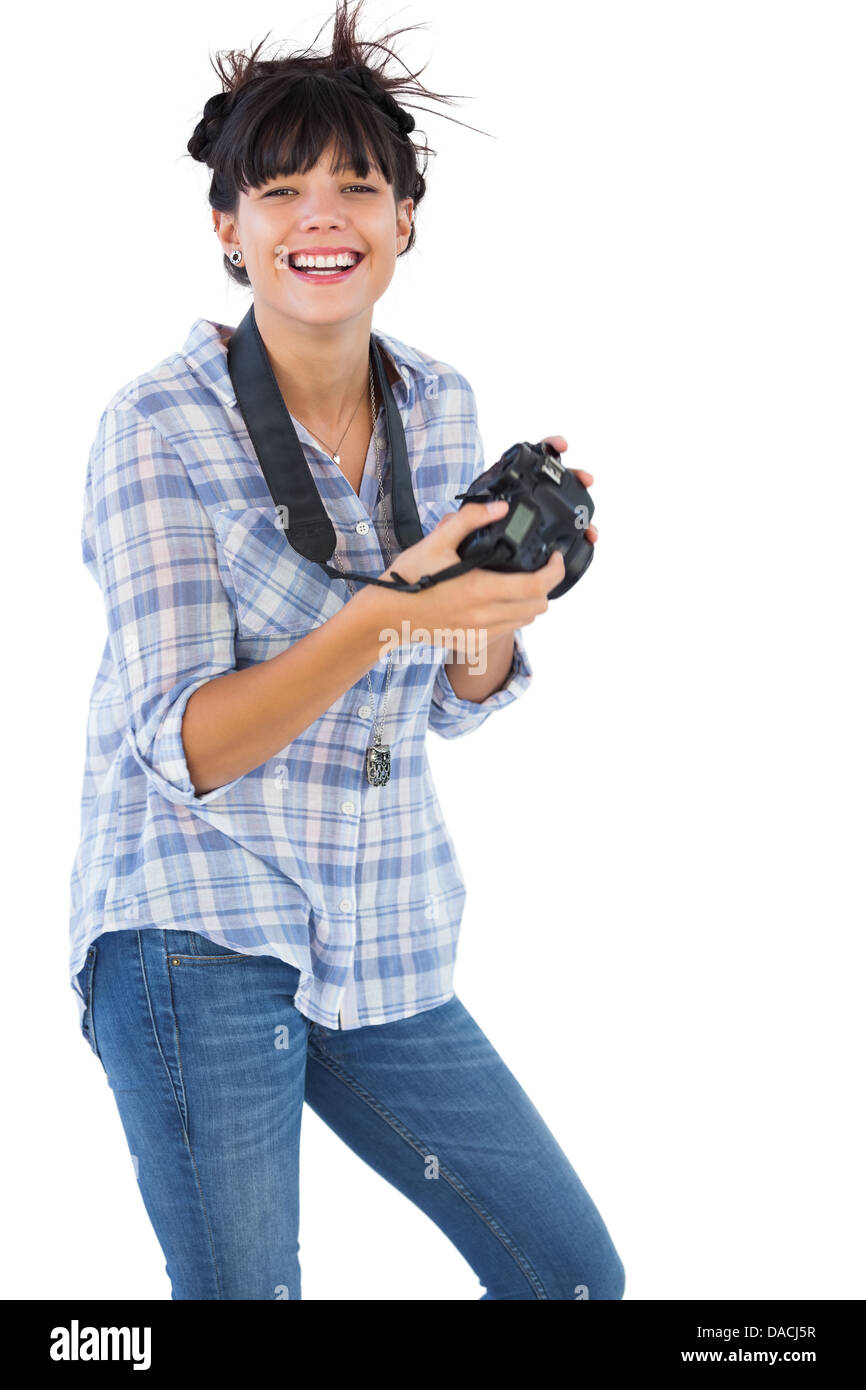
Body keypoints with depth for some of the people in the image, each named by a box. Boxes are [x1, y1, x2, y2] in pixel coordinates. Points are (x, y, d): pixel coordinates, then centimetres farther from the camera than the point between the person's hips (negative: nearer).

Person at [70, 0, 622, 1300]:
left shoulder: (441, 407, 4)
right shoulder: (159, 427, -12)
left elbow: (454, 703, 9)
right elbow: (184, 748, -19)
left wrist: (506, 592, -12)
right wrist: (389, 613, -33)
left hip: (385, 944, 6)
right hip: (202, 936, -5)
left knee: (574, 1272, 11)